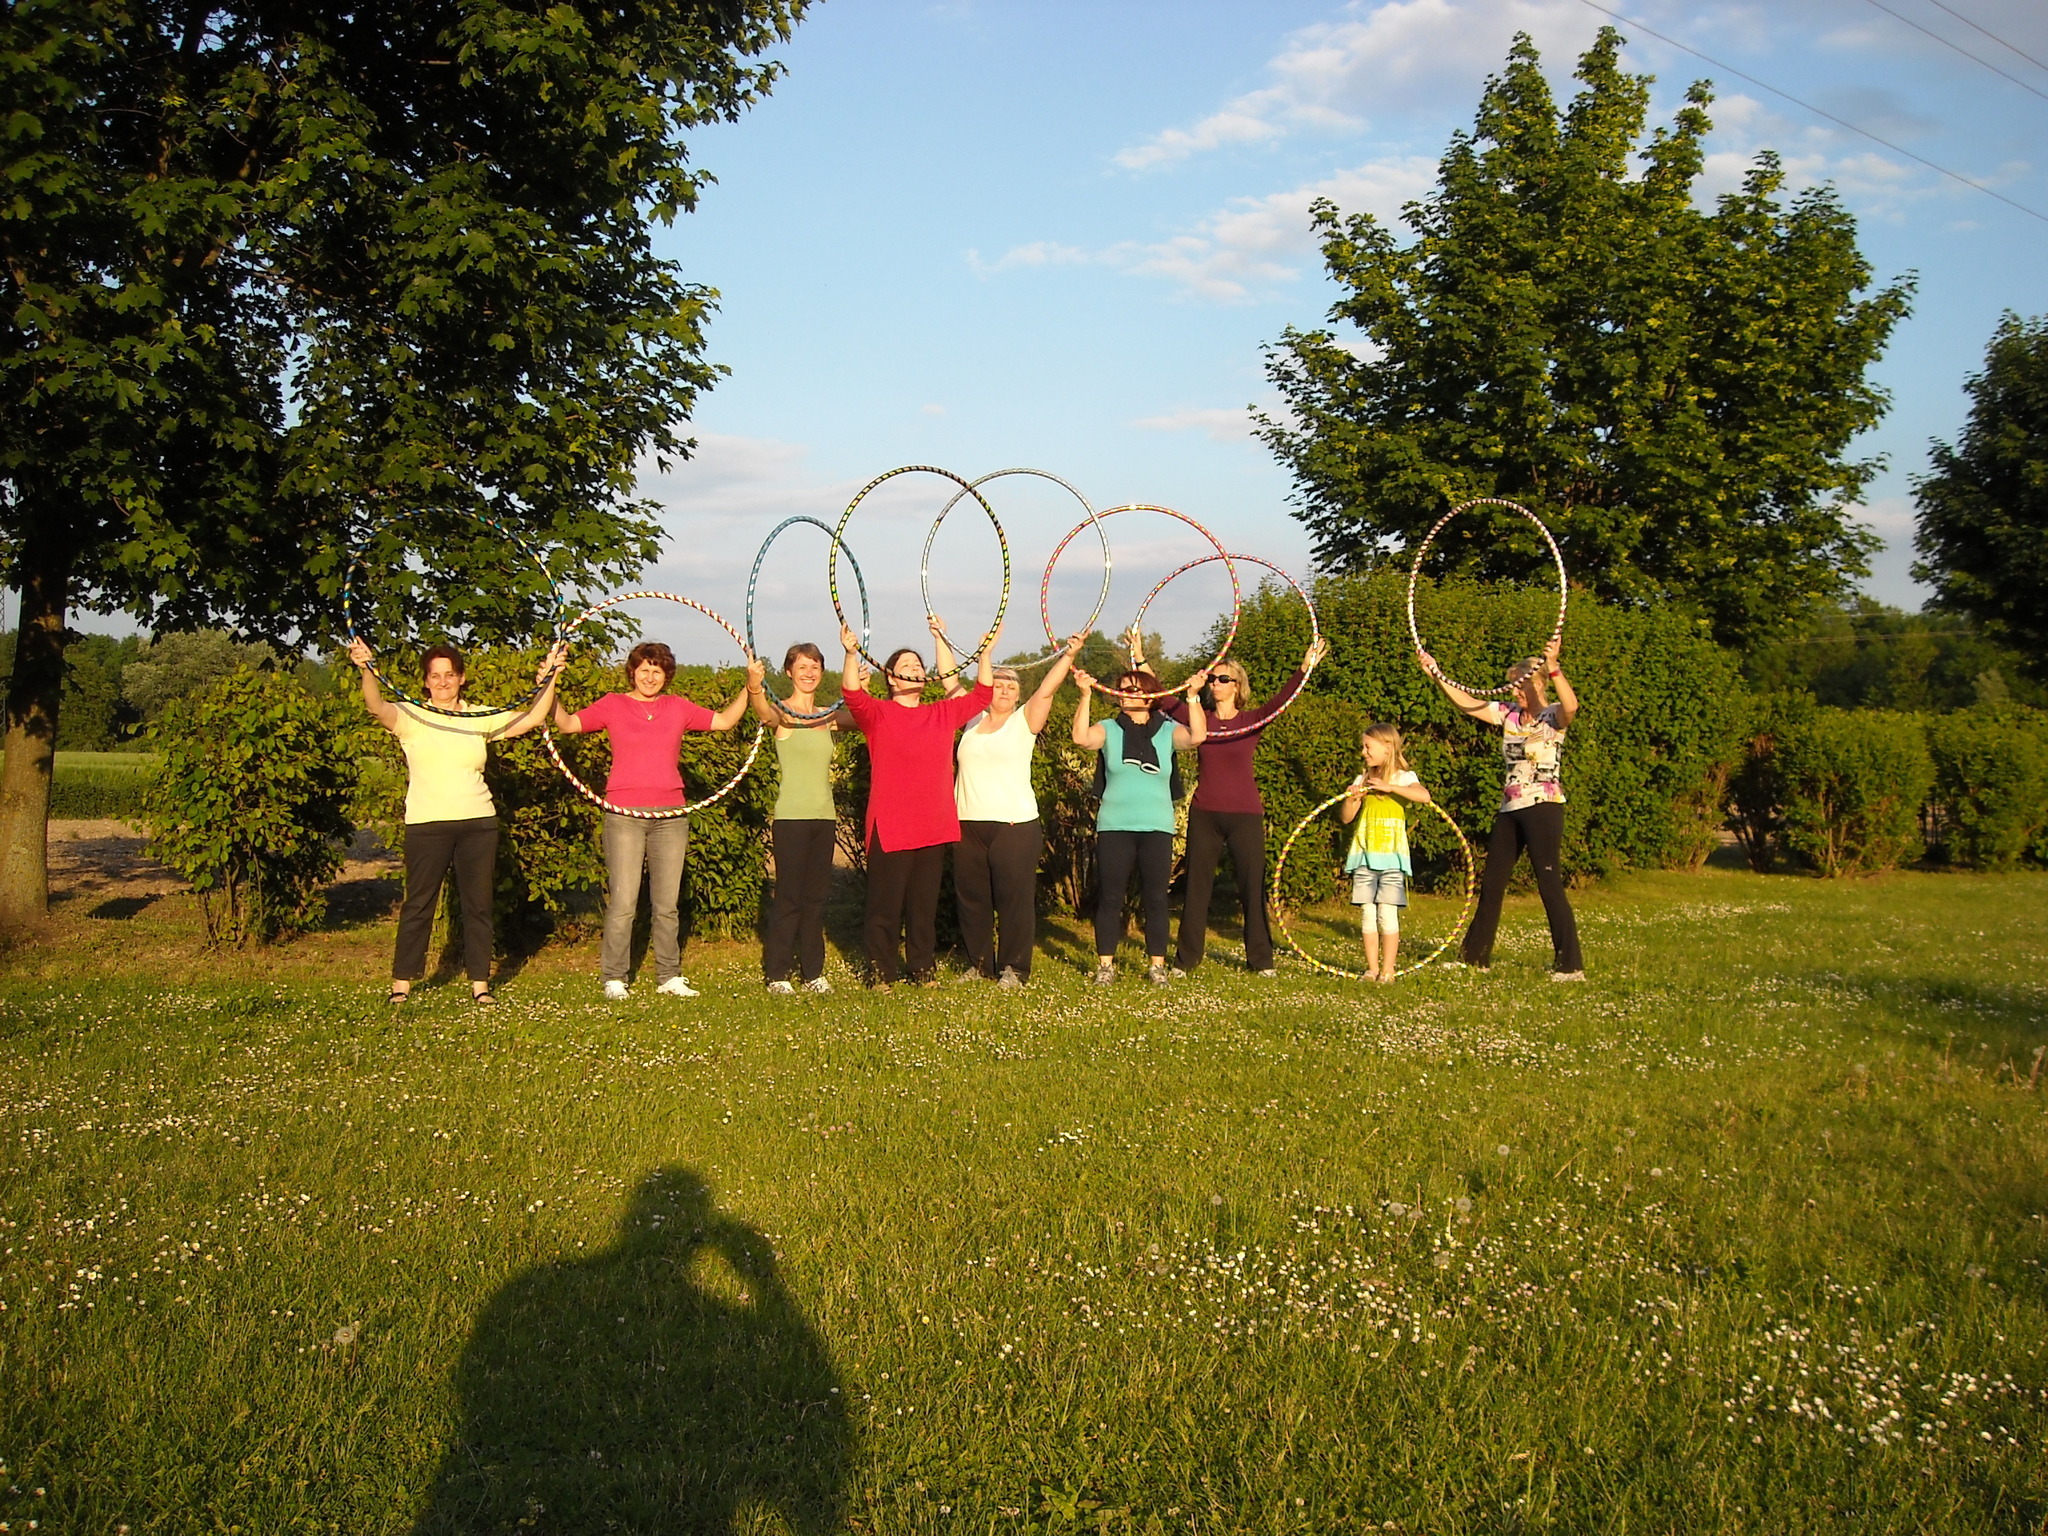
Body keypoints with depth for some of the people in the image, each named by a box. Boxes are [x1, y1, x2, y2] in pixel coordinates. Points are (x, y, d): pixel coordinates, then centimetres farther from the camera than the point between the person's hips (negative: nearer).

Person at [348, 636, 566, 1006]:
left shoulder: (481, 718, 9)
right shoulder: (410, 717, 1)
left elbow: (531, 718, 3)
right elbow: (377, 707, -18)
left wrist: (549, 680, -9)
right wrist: (366, 671, -36)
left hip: (478, 823, 3)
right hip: (427, 824, -2)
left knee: (477, 903, 6)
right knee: (419, 904, 1)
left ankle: (480, 982, 13)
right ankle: (402, 982, 10)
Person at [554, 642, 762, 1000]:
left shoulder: (679, 707, 13)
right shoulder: (613, 705, 6)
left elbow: (724, 720, 14)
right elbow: (568, 724, 0)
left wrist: (749, 688, 5)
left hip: (670, 816, 3)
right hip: (624, 816, -3)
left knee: (667, 904, 7)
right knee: (623, 903, -7)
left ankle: (669, 977, 15)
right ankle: (614, 979, 3)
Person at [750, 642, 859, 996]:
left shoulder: (827, 717, 12)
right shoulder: (783, 713, -7)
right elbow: (763, 710, -28)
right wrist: (755, 686, -50)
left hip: (824, 816, 6)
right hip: (791, 817, -6)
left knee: (816, 896, 10)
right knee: (789, 897, -3)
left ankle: (813, 971, 18)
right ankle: (777, 974, 6)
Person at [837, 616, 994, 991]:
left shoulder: (942, 714, 13)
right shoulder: (878, 713, -1)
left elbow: (982, 694, 15)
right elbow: (852, 694, -19)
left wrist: (985, 653, 5)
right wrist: (851, 653, -33)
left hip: (934, 829, 4)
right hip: (889, 829, -4)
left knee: (925, 905, 13)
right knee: (885, 904, 0)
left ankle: (924, 968, 23)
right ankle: (879, 972, 10)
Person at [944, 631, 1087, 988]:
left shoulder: (1024, 722, 5)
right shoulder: (972, 719, 13)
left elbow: (1047, 689, -7)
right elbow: (951, 679, 18)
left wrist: (1068, 654, -14)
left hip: (1015, 825, -4)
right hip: (968, 825, 4)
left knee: (1014, 898, -4)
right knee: (971, 898, 8)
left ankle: (1013, 968, 5)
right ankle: (979, 963, 20)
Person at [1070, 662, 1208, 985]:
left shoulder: (1167, 731, 6)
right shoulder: (1109, 730, 7)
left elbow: (1197, 736, -13)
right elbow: (1081, 737, -12)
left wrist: (1193, 695, -17)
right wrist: (1085, 695, -17)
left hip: (1157, 828, 0)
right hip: (1114, 827, 0)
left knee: (1156, 898, 2)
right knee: (1110, 897, 1)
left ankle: (1157, 964, 10)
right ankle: (1105, 964, 8)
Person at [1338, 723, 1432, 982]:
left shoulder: (1404, 777, 1)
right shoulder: (1362, 779, 14)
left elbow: (1424, 796, -20)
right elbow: (1346, 817, 10)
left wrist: (1390, 786, -24)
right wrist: (1351, 798, -9)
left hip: (1391, 855, -4)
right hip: (1364, 855, 4)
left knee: (1387, 914, -7)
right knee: (1367, 914, 3)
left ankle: (1388, 970, -2)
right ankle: (1372, 969, 10)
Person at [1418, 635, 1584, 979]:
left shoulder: (1553, 716, -8)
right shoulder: (1509, 714, 10)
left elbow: (1571, 706, -31)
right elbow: (1466, 703, 8)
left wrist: (1553, 667, -41)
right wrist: (1436, 674, -1)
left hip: (1543, 808, -7)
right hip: (1510, 809, 7)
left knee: (1549, 883, -11)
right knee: (1491, 883, 11)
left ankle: (1570, 964, -7)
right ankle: (1475, 956, 22)